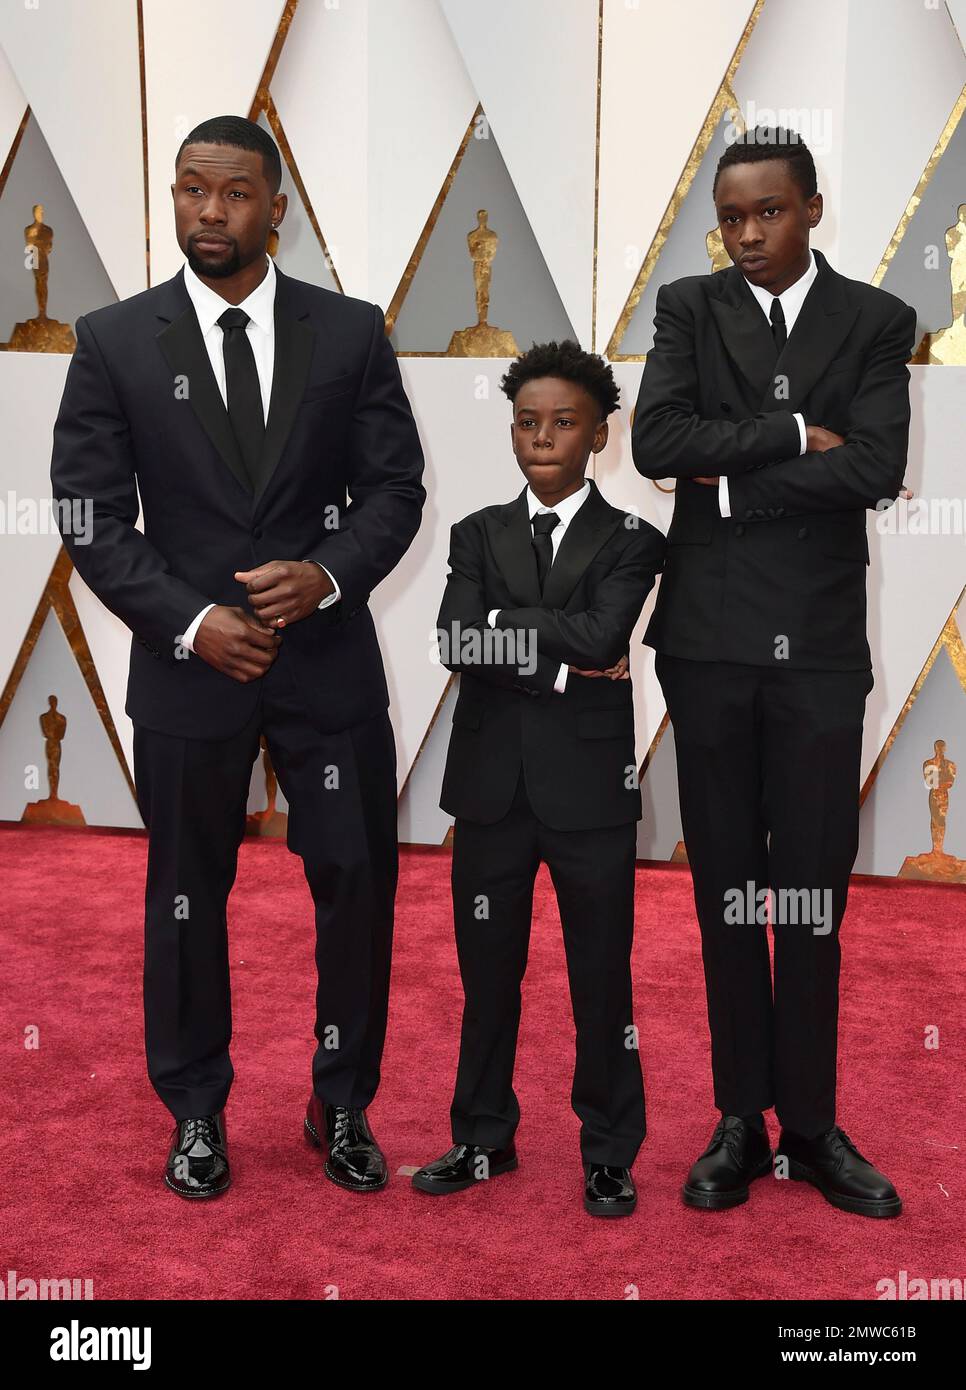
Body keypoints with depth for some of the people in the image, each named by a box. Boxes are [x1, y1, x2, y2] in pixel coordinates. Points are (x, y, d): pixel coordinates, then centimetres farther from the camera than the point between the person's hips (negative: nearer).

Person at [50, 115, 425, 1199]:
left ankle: (342, 1106, 28)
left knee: (358, 885, 6)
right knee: (186, 899, 11)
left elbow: (394, 487, 3)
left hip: (328, 659, 1)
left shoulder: (350, 332, 3)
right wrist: (189, 622, -13)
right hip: (186, 664, 0)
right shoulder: (114, 342, 1)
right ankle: (195, 1113, 31)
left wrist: (329, 574, -15)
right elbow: (94, 517, -2)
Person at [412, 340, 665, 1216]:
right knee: (488, 972, 13)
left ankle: (609, 1154, 23)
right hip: (492, 784, 3)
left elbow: (602, 632, -18)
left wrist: (503, 624, -11)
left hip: (590, 788, -2)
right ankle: (485, 1139, 30)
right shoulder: (478, 535, 9)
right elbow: (457, 645, -7)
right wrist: (561, 666, -13)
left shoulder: (630, 541, 2)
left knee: (602, 976, 7)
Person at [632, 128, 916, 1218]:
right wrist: (794, 434, -10)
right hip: (709, 635, 1)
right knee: (726, 885, 7)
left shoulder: (876, 320, 5)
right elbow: (655, 443, -9)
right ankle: (740, 1119, 18)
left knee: (814, 890, 4)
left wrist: (733, 481, -8)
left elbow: (875, 467, -10)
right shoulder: (687, 308, 7)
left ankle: (811, 1124, 17)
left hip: (821, 639, 0)